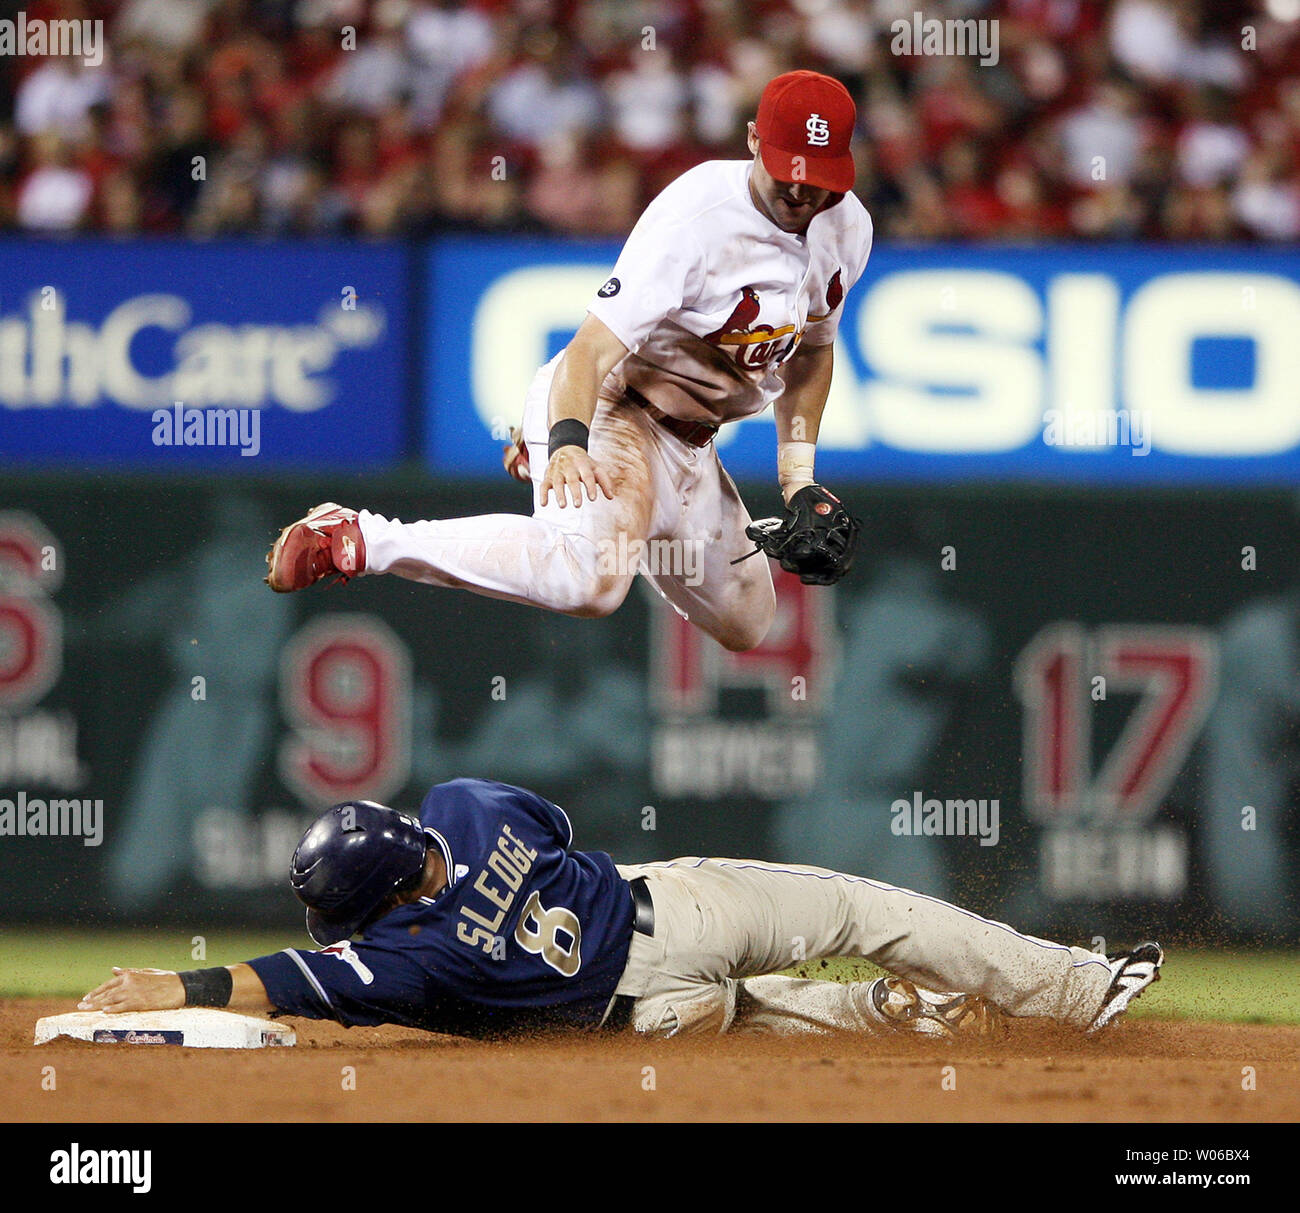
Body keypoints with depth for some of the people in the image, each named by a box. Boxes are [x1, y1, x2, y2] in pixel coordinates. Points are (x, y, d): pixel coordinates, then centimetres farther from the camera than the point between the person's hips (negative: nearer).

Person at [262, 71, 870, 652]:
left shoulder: (846, 225, -3)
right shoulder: (692, 220, -27)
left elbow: (812, 349, 15)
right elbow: (592, 348, -33)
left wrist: (799, 480, 6)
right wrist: (569, 444, -52)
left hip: (689, 442, 9)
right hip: (609, 405, -9)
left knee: (744, 629, 21)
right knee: (590, 579, -38)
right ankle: (358, 539, -24)